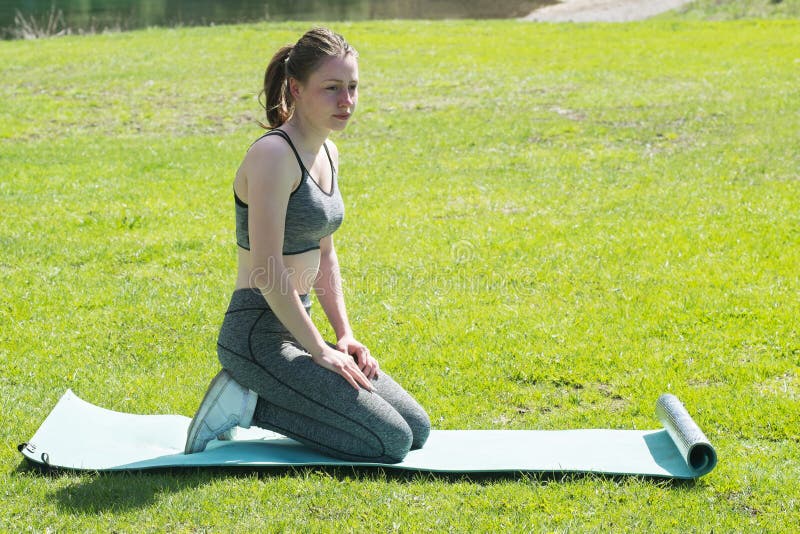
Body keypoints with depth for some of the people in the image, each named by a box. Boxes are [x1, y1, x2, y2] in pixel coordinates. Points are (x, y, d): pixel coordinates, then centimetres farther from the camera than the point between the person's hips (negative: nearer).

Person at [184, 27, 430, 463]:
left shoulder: (328, 154, 10)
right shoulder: (274, 154, -19)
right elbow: (267, 268, -23)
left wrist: (345, 336, 8)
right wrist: (320, 351, -18)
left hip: (293, 329, 9)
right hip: (256, 335, -9)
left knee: (417, 429, 10)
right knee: (391, 442, -13)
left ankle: (254, 396, 11)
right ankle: (247, 406, -3)